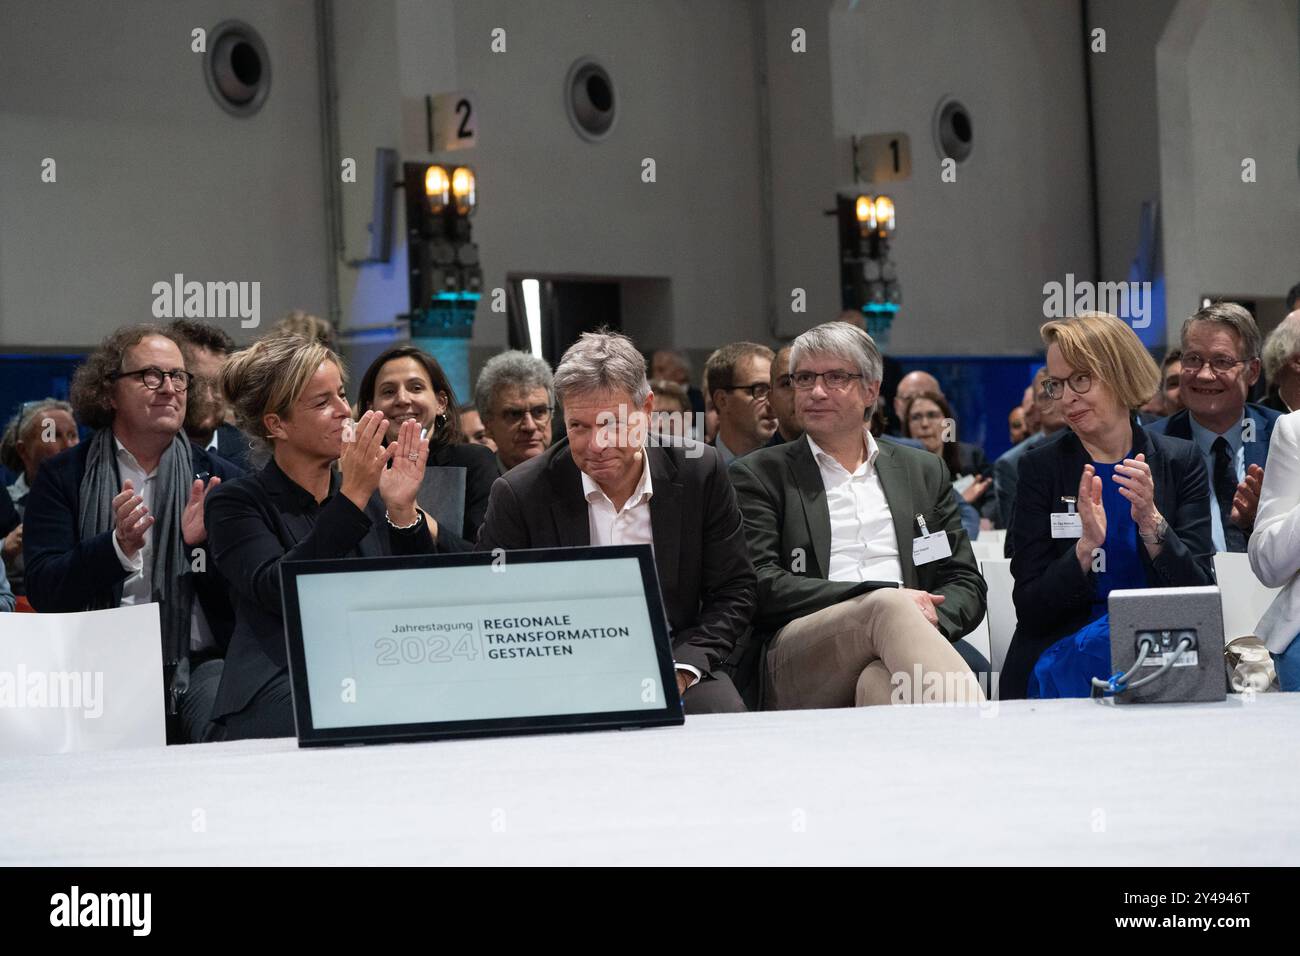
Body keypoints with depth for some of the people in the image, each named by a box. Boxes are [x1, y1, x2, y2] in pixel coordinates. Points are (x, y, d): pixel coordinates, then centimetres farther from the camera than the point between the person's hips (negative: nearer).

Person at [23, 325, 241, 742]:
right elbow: (43, 590, -4)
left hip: (200, 661, 1)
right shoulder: (62, 477, 8)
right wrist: (119, 547, -20)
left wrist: (204, 543, -14)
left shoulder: (219, 479, 11)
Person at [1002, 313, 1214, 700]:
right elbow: (1030, 611, -3)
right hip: (1062, 662, -1)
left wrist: (1152, 523, -18)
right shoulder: (1040, 468, 3)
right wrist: (1086, 547, -20)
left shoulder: (1180, 461, 5)